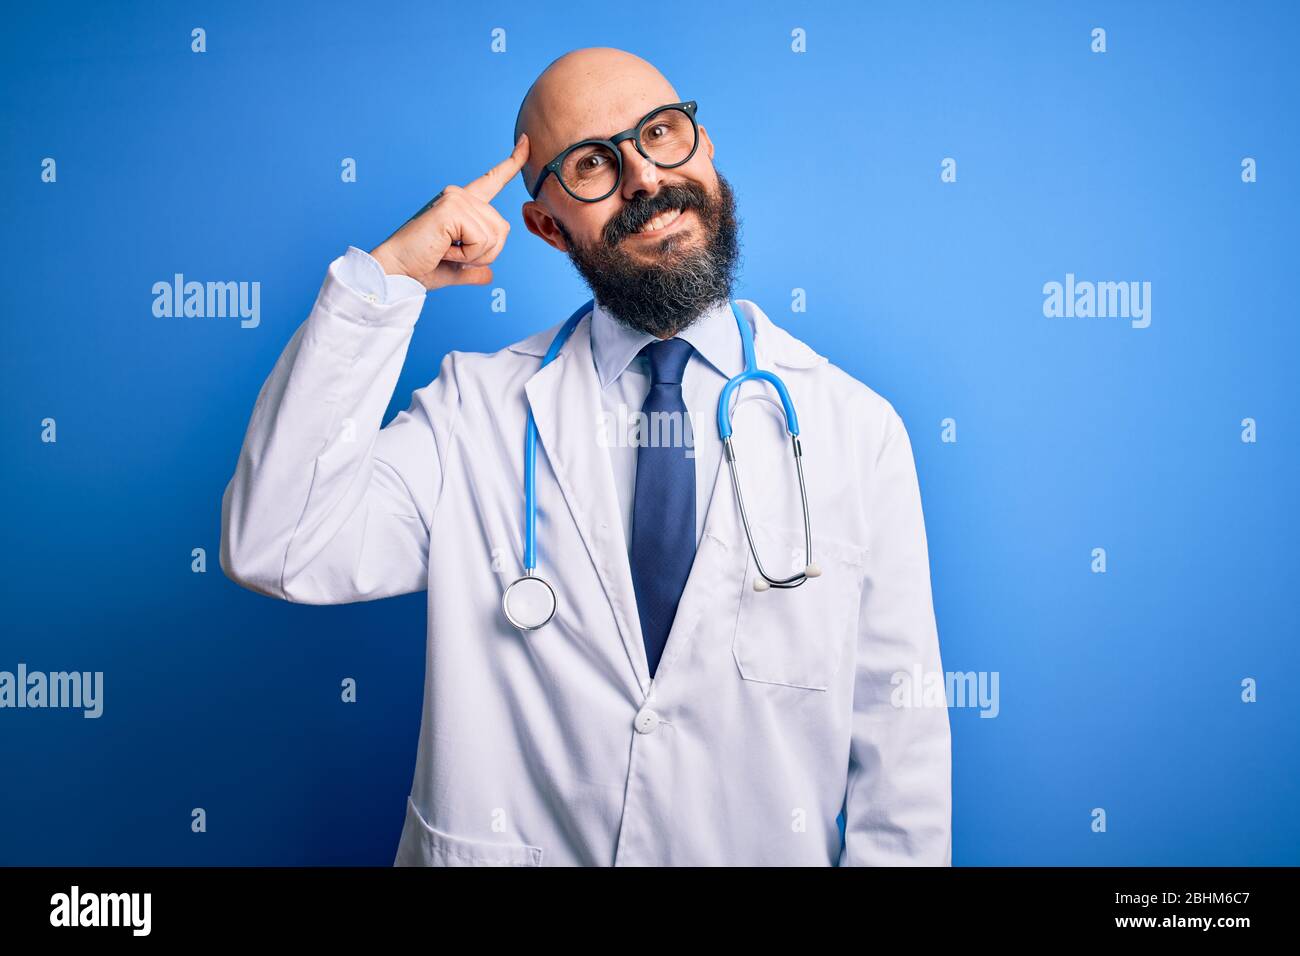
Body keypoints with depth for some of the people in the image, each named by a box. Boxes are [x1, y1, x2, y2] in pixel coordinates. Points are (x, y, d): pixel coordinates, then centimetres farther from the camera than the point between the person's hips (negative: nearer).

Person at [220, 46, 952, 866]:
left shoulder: (860, 429, -10)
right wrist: (383, 276, -22)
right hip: (508, 842, 1)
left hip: (769, 848, 0)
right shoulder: (476, 409, -8)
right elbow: (274, 552, -20)